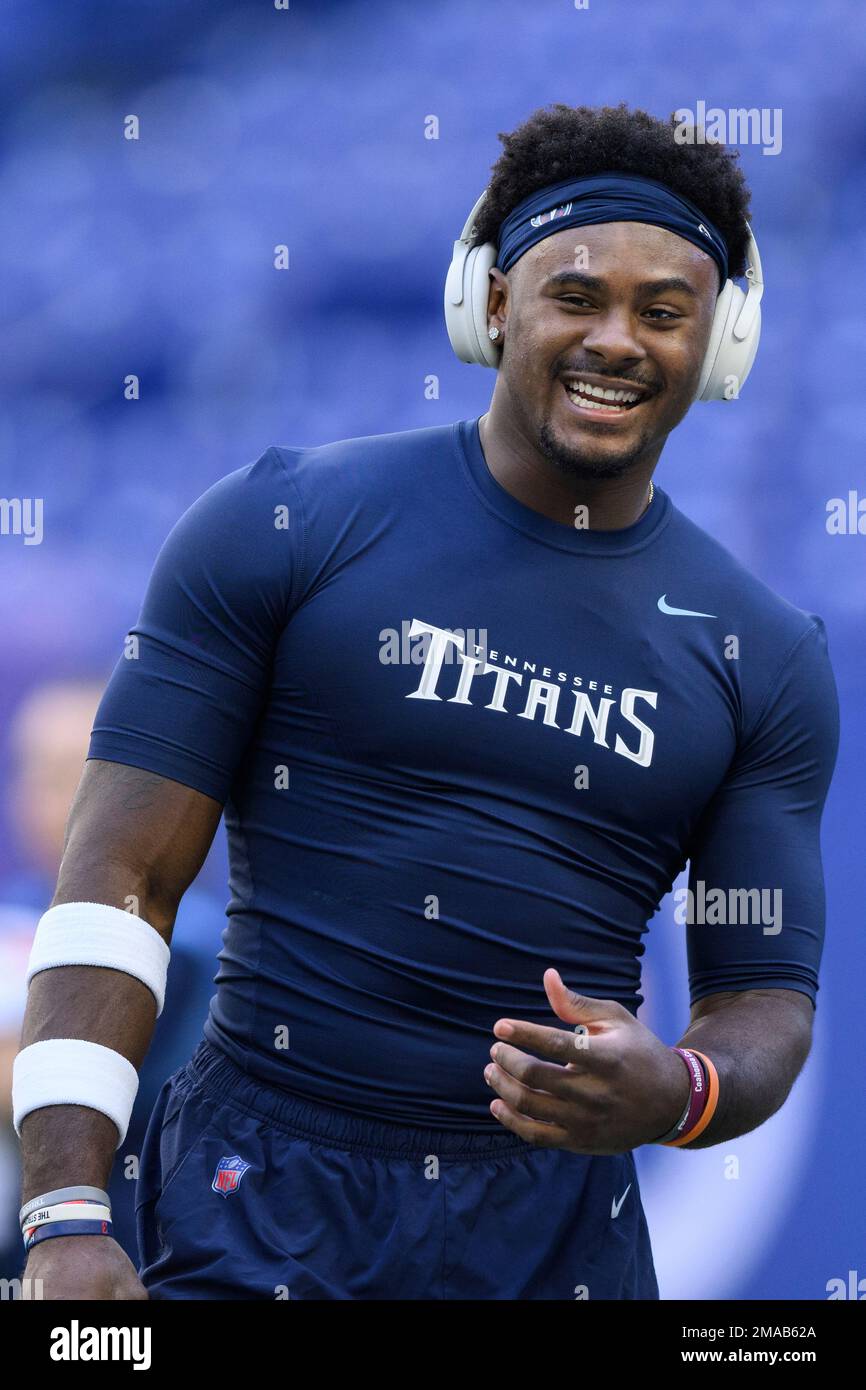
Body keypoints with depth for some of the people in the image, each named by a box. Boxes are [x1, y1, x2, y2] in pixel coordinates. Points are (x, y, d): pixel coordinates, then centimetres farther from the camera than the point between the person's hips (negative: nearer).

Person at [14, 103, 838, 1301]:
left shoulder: (765, 660, 6)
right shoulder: (286, 528, -2)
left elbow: (765, 999, 8)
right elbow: (122, 877, -5)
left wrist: (674, 1095, -17)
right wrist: (70, 1216, -14)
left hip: (561, 1234, 3)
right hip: (266, 1205, -3)